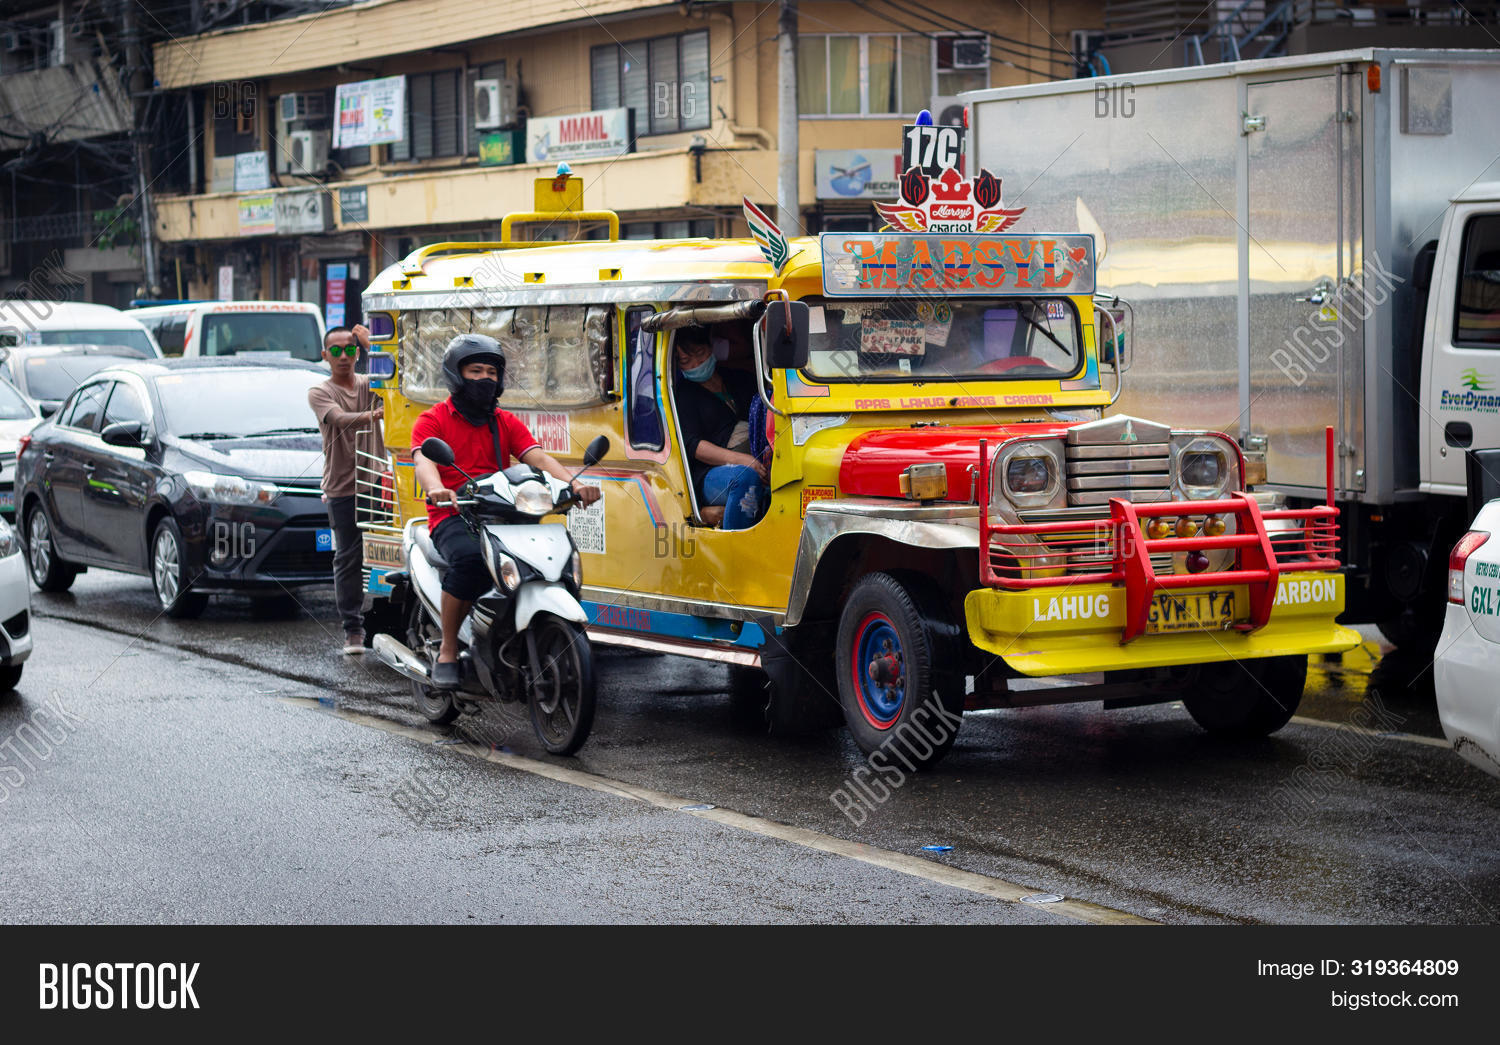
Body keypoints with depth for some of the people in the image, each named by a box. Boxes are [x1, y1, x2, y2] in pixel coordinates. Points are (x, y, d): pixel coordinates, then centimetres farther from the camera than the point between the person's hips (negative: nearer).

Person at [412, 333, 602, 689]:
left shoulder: (507, 422, 19)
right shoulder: (432, 420, 5)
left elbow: (537, 457, 3)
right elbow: (424, 461, -14)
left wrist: (572, 483, -17)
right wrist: (437, 489, -39)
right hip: (452, 516, -4)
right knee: (469, 557, -37)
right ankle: (447, 652, -23)